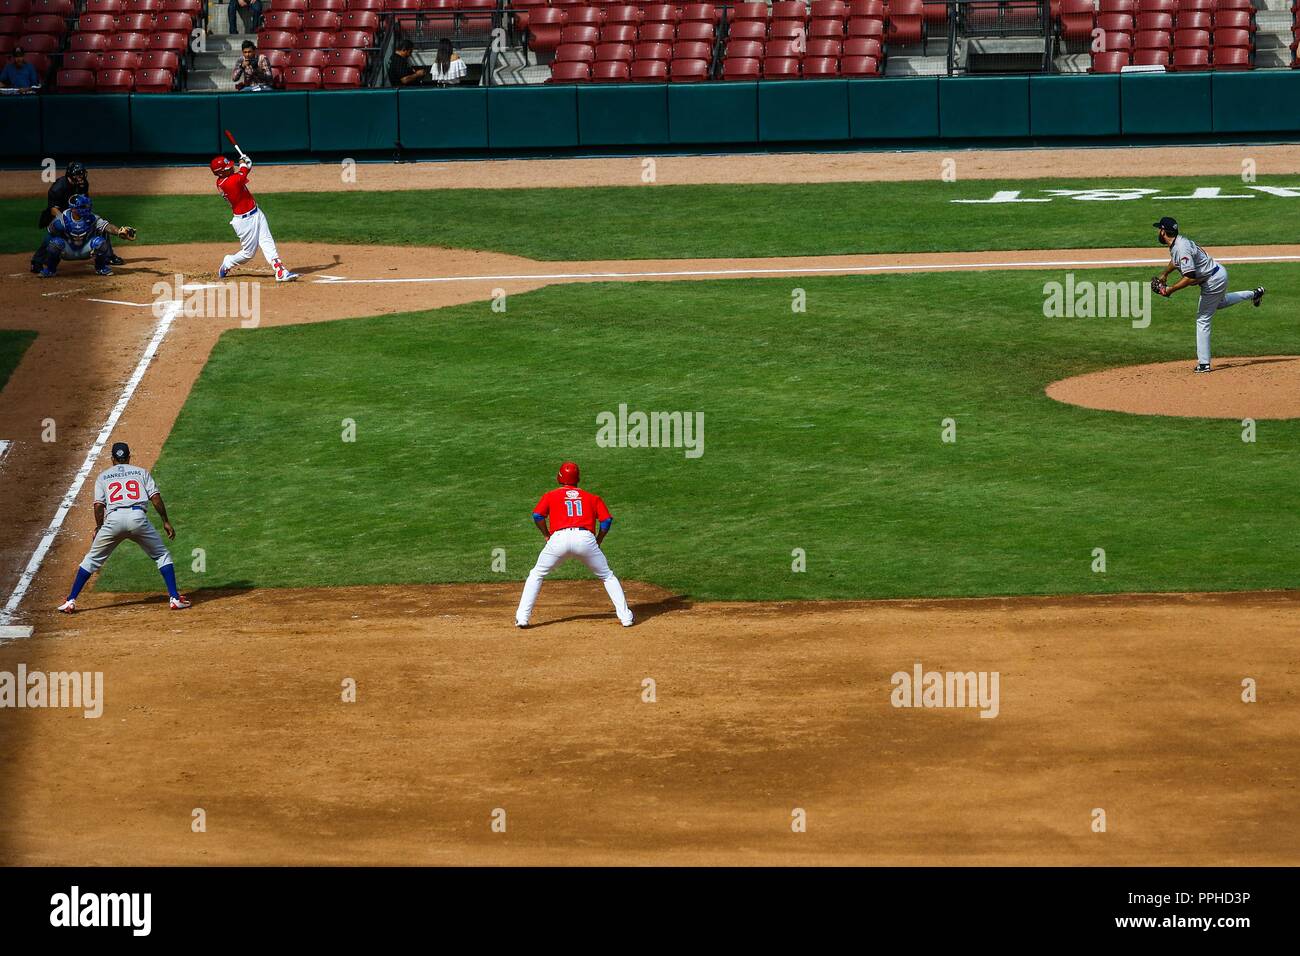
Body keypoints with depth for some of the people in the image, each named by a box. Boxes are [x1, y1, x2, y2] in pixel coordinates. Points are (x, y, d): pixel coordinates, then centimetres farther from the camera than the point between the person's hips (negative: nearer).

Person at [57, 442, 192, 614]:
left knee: (91, 560, 14)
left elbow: (98, 505, 9)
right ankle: (175, 598, 3)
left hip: (113, 519, 0)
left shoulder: (103, 476, 21)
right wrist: (166, 522, 12)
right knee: (162, 556, 15)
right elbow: (155, 498, 8)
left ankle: (71, 601, 8)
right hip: (138, 517, 0)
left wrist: (98, 528, 21)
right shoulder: (141, 472, 21)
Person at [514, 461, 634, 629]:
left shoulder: (550, 496, 21)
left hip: (559, 538, -1)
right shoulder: (592, 497, 24)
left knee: (536, 575, 16)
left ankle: (522, 617, 7)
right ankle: (625, 616, 10)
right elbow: (607, 520, 13)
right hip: (586, 538, 1)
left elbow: (537, 515, 5)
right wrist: (597, 543, 21)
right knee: (607, 576, 17)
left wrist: (547, 535, 15)